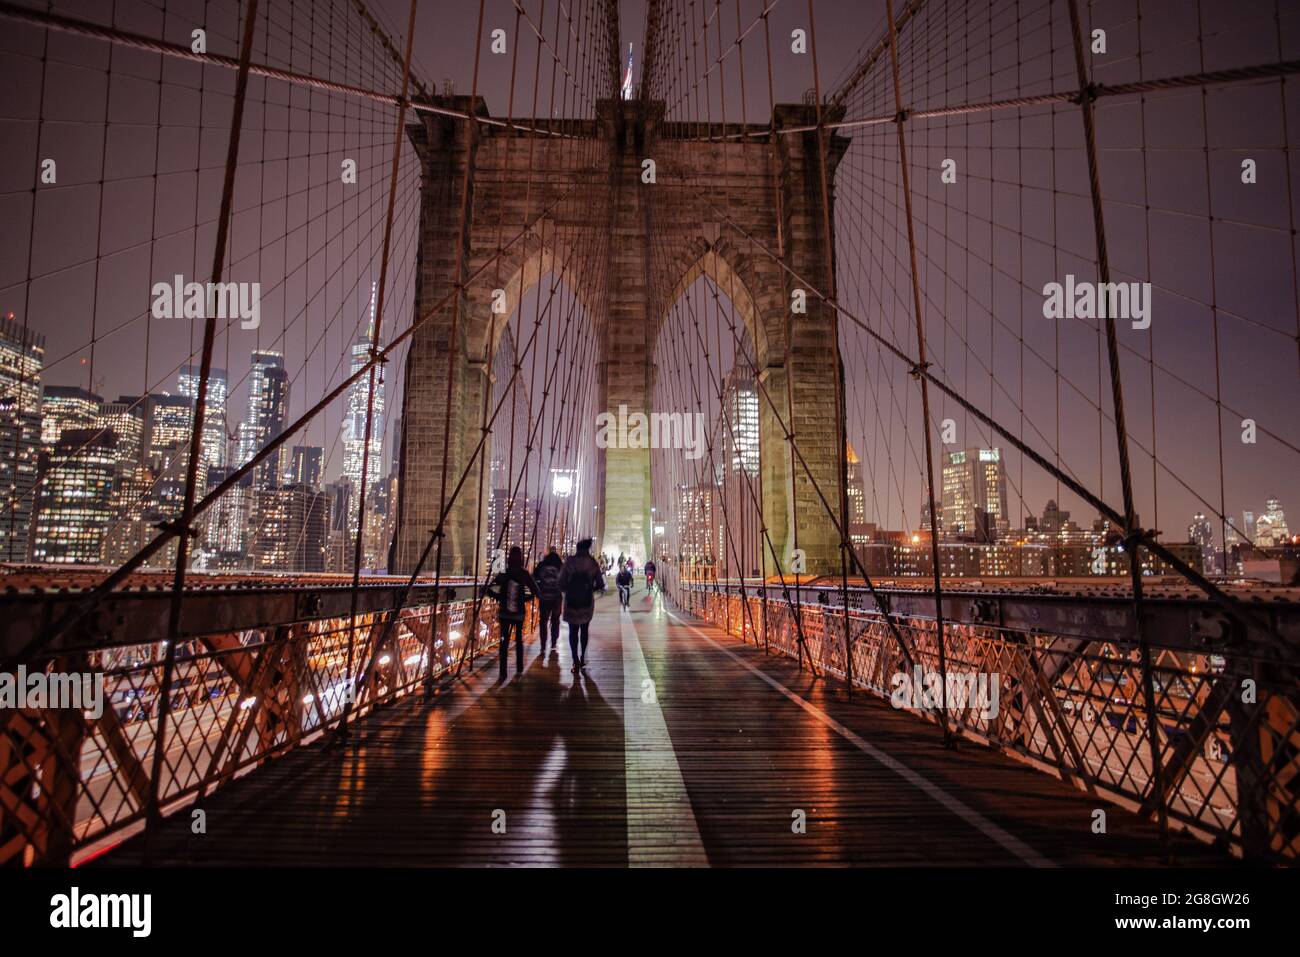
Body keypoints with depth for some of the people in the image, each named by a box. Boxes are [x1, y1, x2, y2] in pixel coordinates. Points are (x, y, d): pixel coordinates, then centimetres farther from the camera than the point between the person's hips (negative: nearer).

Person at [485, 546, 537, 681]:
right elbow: (535, 591, -9)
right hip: (519, 612, 0)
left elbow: (490, 590, -7)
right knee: (519, 639, 18)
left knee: (504, 640, 4)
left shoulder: (503, 574, -6)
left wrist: (500, 598, 4)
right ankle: (519, 668, 25)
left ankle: (503, 672, -1)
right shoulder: (525, 575, -8)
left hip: (504, 612, 0)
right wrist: (525, 598, 4)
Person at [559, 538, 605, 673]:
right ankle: (582, 659, 24)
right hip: (587, 602, 1)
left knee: (573, 631, 7)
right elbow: (600, 585, -2)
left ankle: (576, 661, -5)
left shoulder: (569, 562, -7)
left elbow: (561, 583, -7)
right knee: (584, 630, 19)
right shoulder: (592, 563, -5)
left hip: (571, 601, -1)